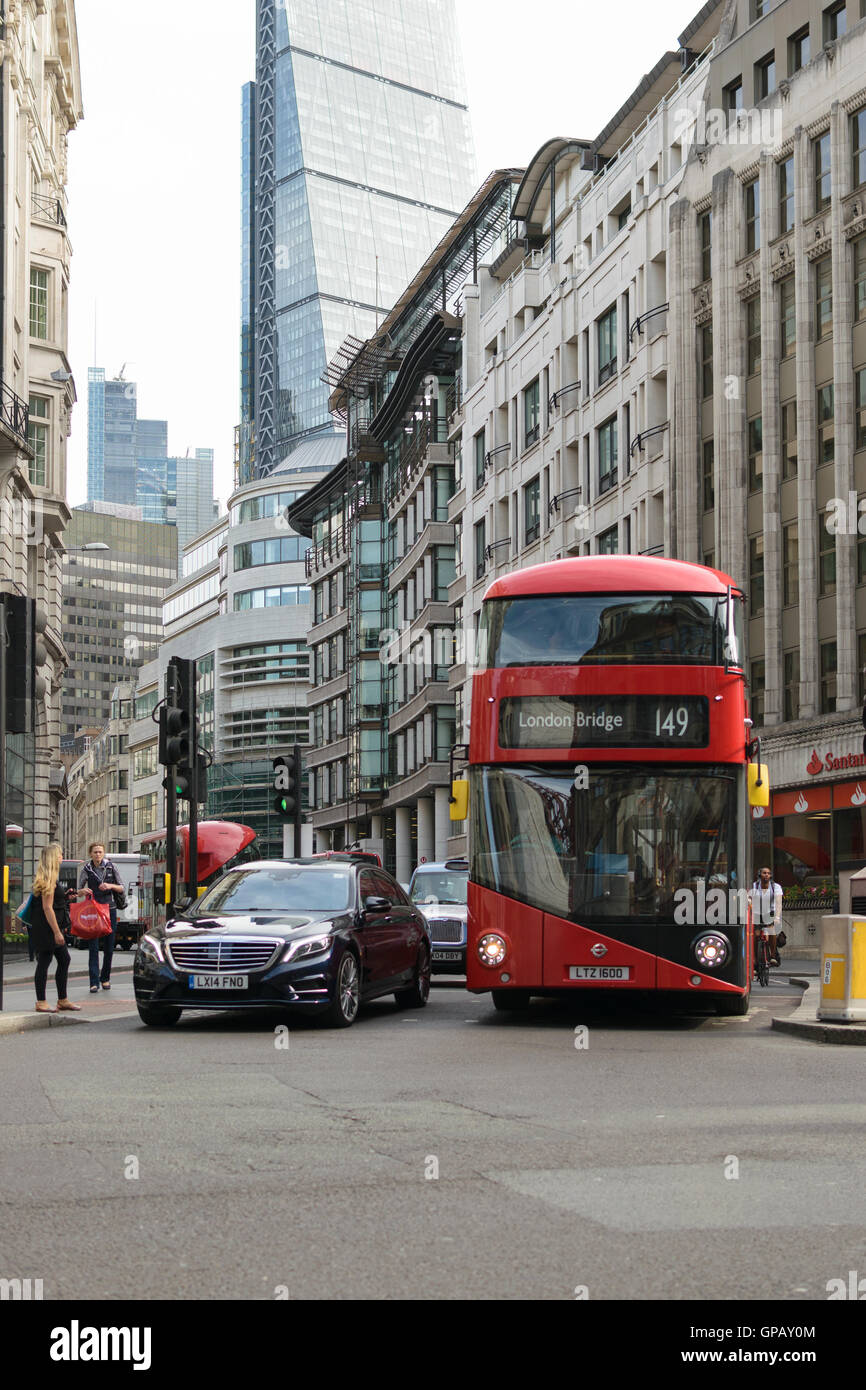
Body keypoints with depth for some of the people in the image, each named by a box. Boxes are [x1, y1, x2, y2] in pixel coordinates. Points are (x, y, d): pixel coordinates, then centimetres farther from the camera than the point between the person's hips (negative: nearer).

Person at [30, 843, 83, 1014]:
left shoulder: (50, 879, 15)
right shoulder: (49, 880, -16)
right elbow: (47, 907, -20)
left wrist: (65, 895, 12)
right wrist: (57, 932, -21)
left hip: (52, 928, 10)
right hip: (45, 928, -10)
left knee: (64, 959, 13)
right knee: (44, 961, -5)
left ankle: (63, 1000, 20)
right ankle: (41, 1002, 0)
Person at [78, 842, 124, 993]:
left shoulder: (110, 867, 3)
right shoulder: (86, 870, 0)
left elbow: (121, 888, 7)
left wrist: (110, 886, -12)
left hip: (110, 908, 2)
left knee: (109, 946, 6)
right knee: (94, 947, -8)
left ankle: (105, 978, 22)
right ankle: (94, 982, -10)